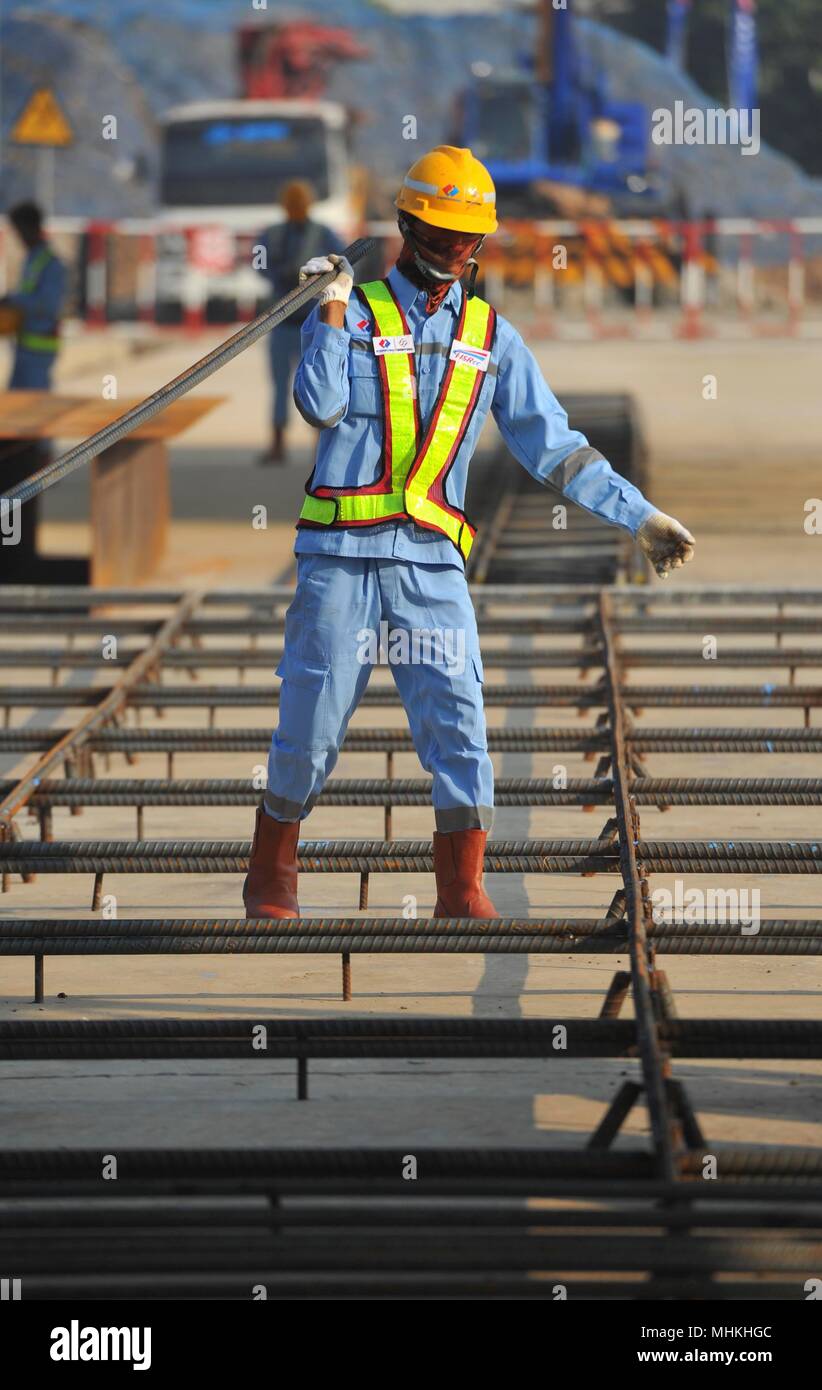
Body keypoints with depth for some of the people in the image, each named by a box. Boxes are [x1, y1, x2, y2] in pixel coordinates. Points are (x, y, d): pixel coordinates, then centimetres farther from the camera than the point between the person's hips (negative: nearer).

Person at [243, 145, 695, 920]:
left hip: (431, 562, 2)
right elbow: (321, 406, -14)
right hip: (342, 554, -2)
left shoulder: (491, 338, 11)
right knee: (311, 727, 2)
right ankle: (271, 877, 20)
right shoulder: (352, 313, 3)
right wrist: (334, 309, -19)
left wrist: (639, 517, 7)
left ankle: (462, 890, -5)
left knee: (457, 718, -10)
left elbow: (554, 448, 12)